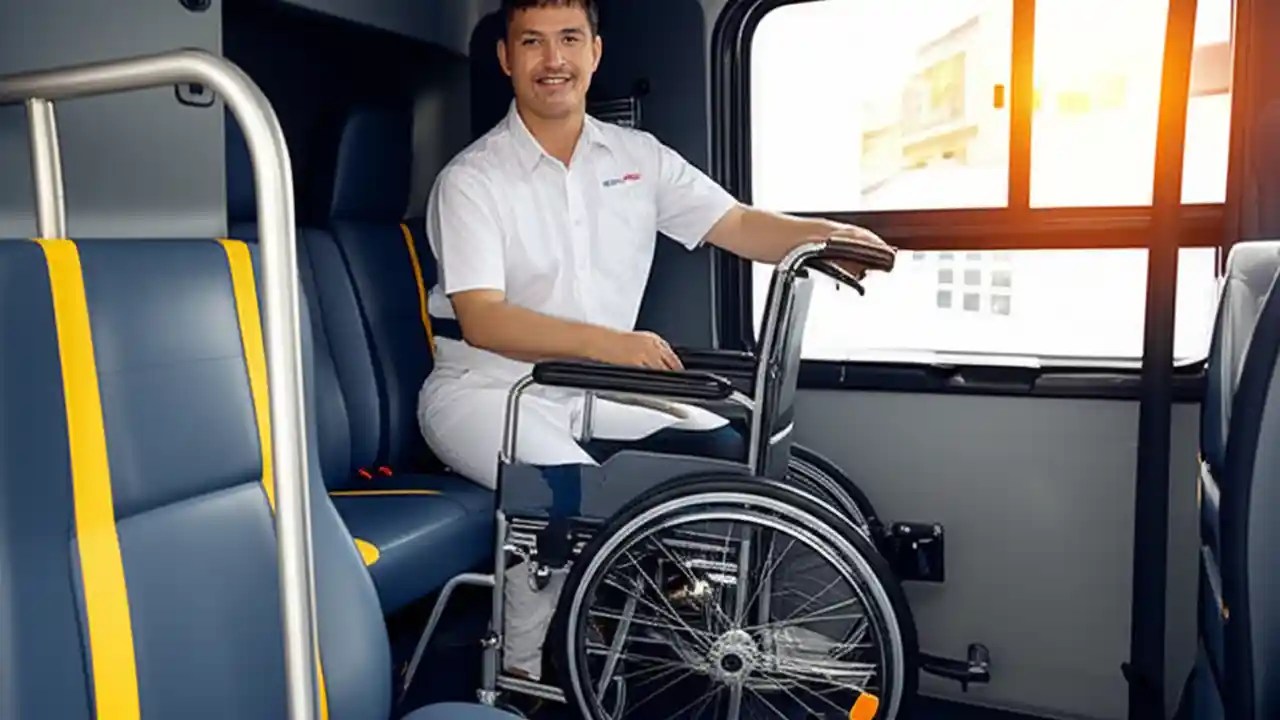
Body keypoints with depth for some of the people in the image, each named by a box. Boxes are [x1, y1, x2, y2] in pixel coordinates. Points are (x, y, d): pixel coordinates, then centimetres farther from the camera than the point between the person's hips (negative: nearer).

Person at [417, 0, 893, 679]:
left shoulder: (638, 156, 6)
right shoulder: (472, 178, -9)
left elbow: (737, 224, 1)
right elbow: (481, 319, -20)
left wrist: (823, 234, -19)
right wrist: (605, 341, -34)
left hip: (594, 388, 5)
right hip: (486, 387, -5)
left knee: (732, 455, -9)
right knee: (574, 492, -31)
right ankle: (524, 661, -5)